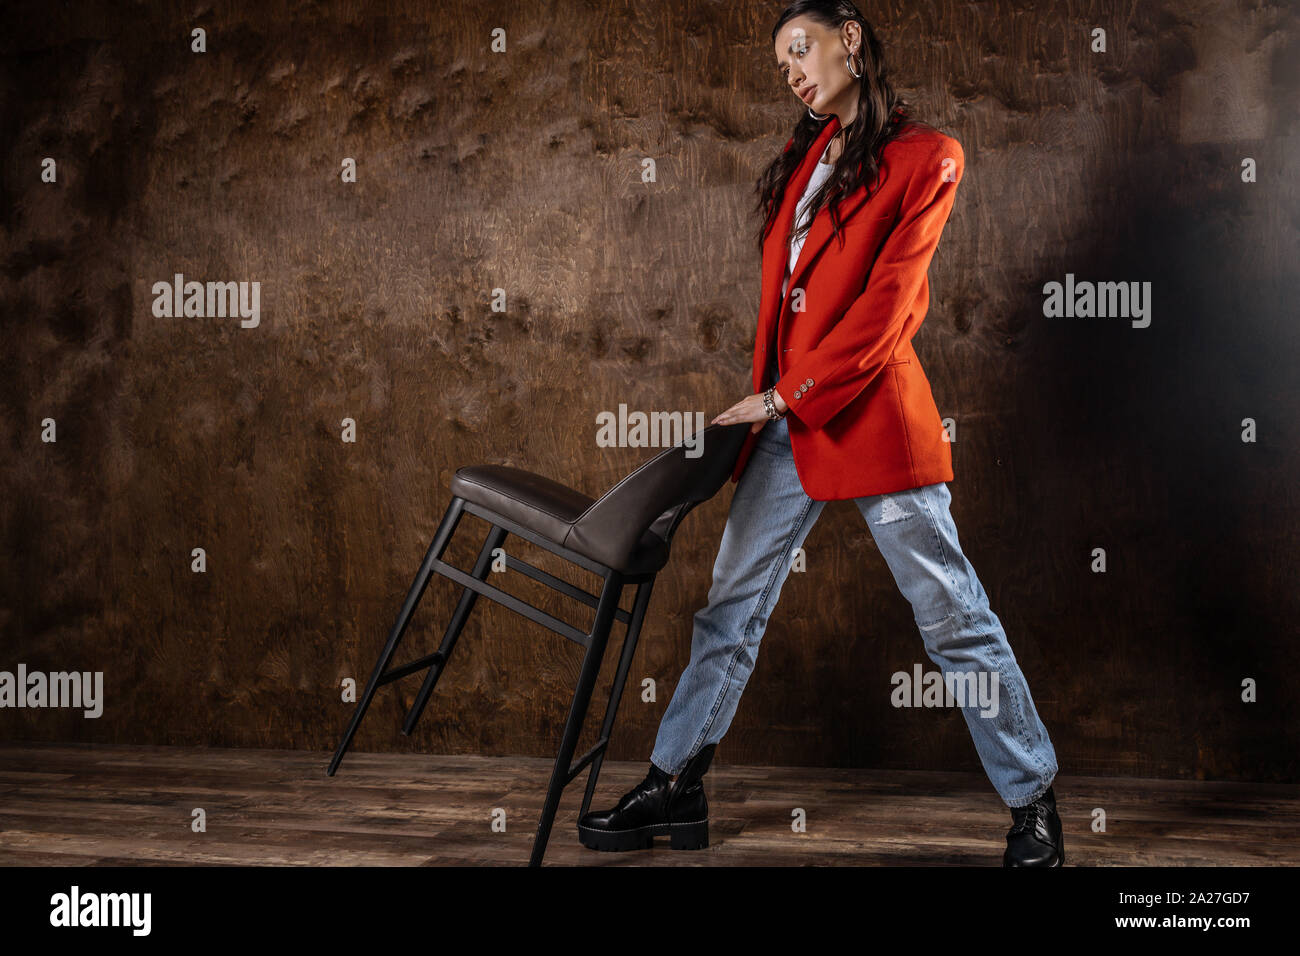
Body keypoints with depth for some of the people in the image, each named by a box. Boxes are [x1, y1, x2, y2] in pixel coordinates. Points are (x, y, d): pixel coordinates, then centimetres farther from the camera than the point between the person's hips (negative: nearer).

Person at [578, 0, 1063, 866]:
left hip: (872, 412, -7)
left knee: (952, 614, -1)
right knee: (733, 604, 9)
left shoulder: (925, 158, -4)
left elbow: (884, 303, -11)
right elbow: (783, 294, 15)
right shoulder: (809, 155, 16)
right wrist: (770, 396, 5)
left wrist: (788, 395, -13)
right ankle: (676, 788, 18)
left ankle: (1035, 802, 12)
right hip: (787, 414, 7)